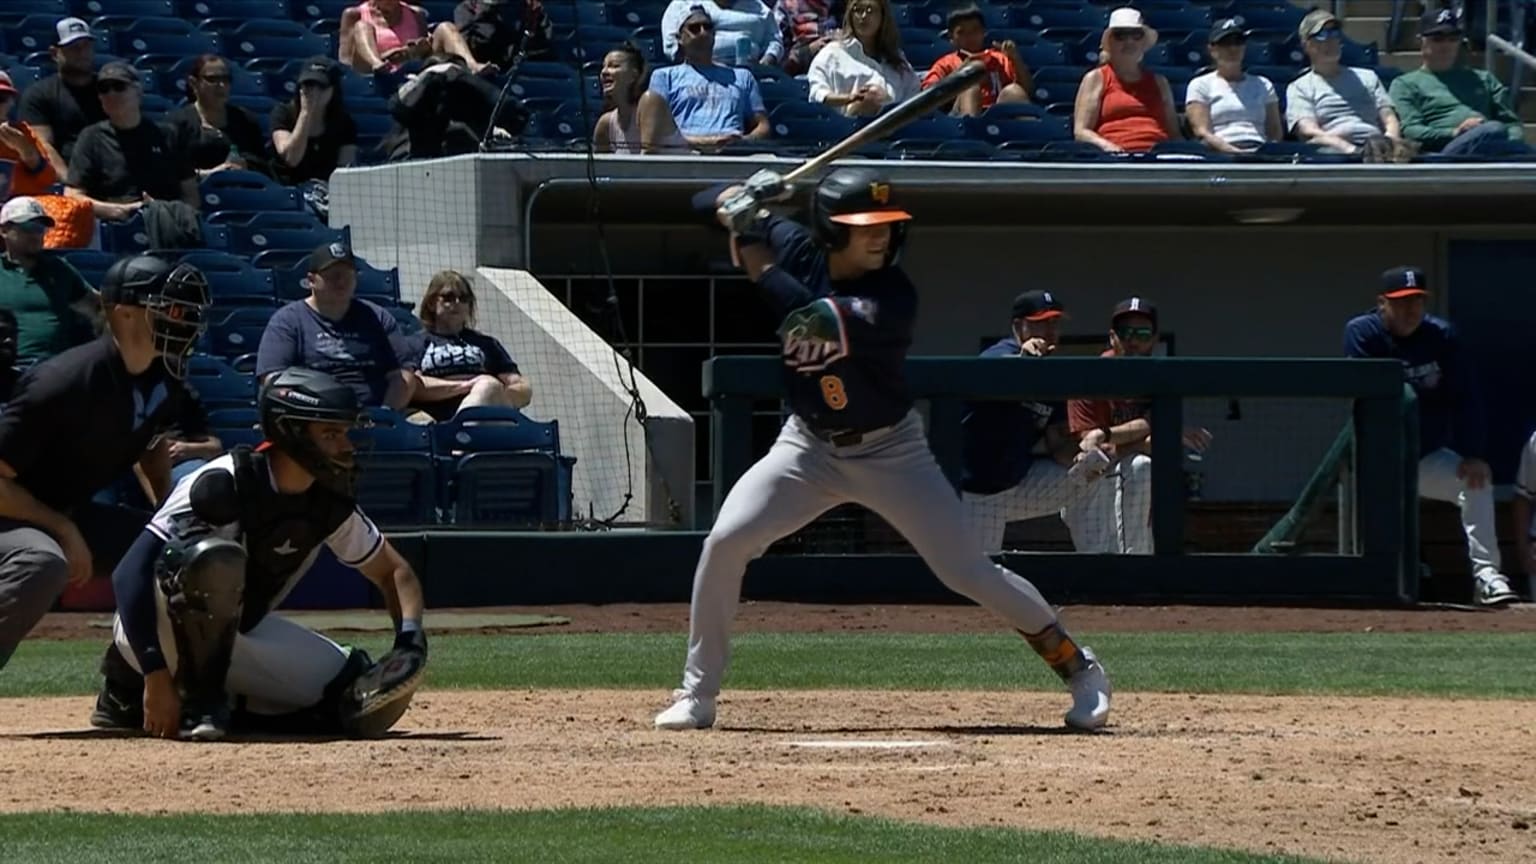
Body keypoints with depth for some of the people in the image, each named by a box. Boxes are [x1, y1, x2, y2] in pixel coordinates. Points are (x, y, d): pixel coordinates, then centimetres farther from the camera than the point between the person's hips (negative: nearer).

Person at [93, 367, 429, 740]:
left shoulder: (331, 504, -6)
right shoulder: (223, 485, -26)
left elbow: (393, 572, 7)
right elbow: (130, 573, -30)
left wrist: (410, 638, -15)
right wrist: (156, 675, -37)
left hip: (242, 633, 7)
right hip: (150, 631, -7)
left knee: (368, 706, -9)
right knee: (215, 557, -38)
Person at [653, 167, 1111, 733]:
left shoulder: (892, 298, -25)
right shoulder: (797, 250, -10)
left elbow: (806, 312, -38)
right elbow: (712, 201, -3)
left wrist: (750, 241, -32)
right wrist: (742, 204, -27)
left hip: (890, 452, -4)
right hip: (809, 446, 4)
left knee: (967, 570, -7)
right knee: (725, 542, -13)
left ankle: (1076, 667, 8)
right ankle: (697, 694, -1)